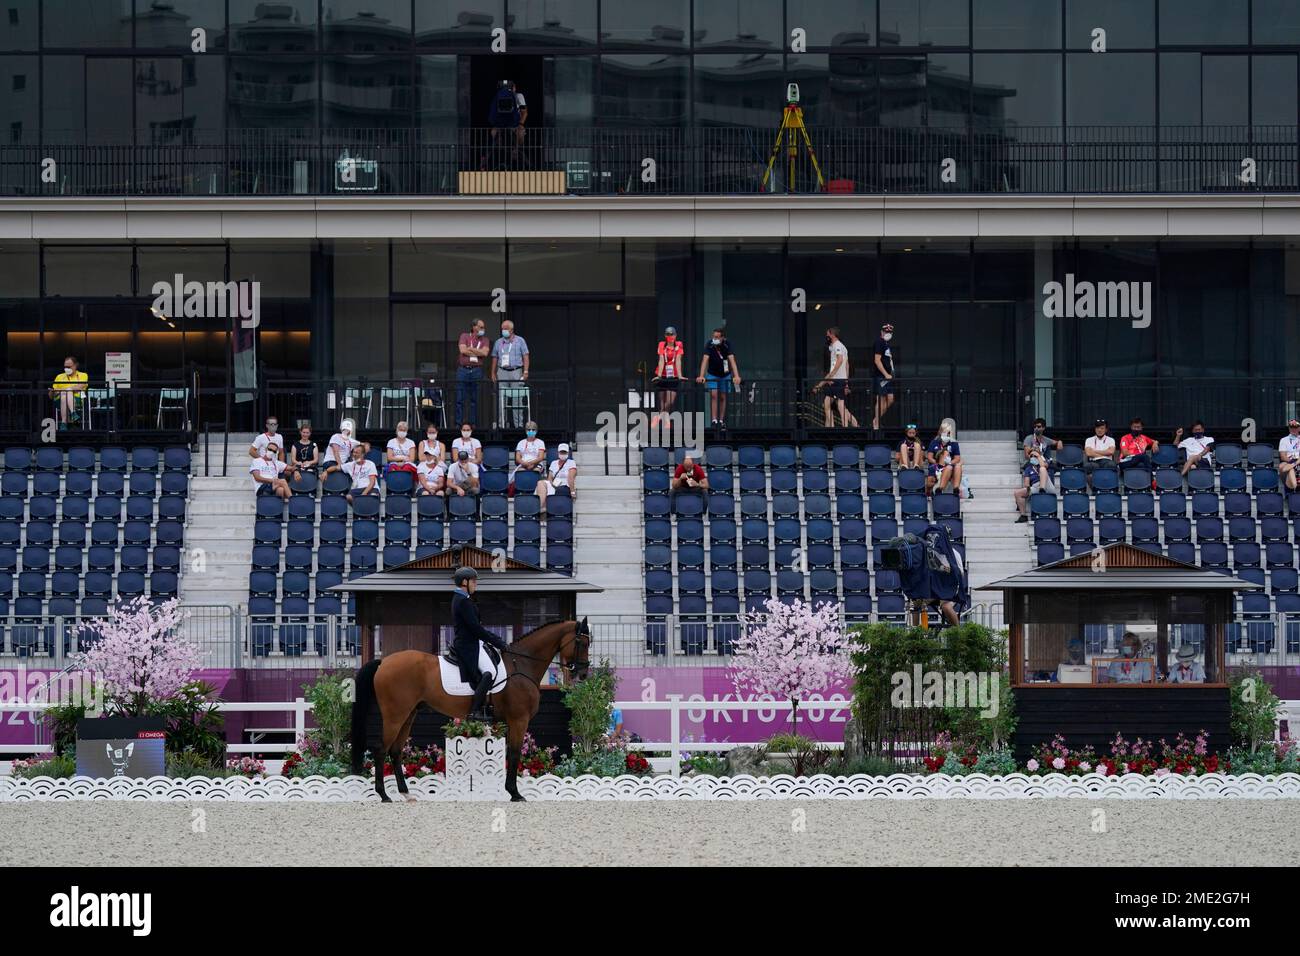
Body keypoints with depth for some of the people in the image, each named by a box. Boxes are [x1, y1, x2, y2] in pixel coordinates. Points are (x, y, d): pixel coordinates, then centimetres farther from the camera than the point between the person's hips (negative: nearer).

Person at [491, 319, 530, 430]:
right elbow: (495, 358, 16)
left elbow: (525, 357, 1)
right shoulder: (498, 343, 13)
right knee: (501, 399, -1)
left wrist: (525, 371, -9)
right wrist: (493, 373, 10)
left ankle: (518, 424, -1)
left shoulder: (520, 341, 4)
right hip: (502, 372, 3)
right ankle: (501, 424, 2)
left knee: (517, 399, -3)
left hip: (516, 372, -3)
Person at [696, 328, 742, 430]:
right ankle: (714, 420, -16)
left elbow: (732, 360, -29)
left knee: (723, 397, 4)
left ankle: (721, 421, 13)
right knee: (713, 395, -13)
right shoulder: (709, 345, -21)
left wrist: (736, 376, -40)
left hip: (725, 375, 1)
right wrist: (701, 376, -40)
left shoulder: (727, 345, -21)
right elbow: (705, 360, -29)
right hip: (712, 374, -1)